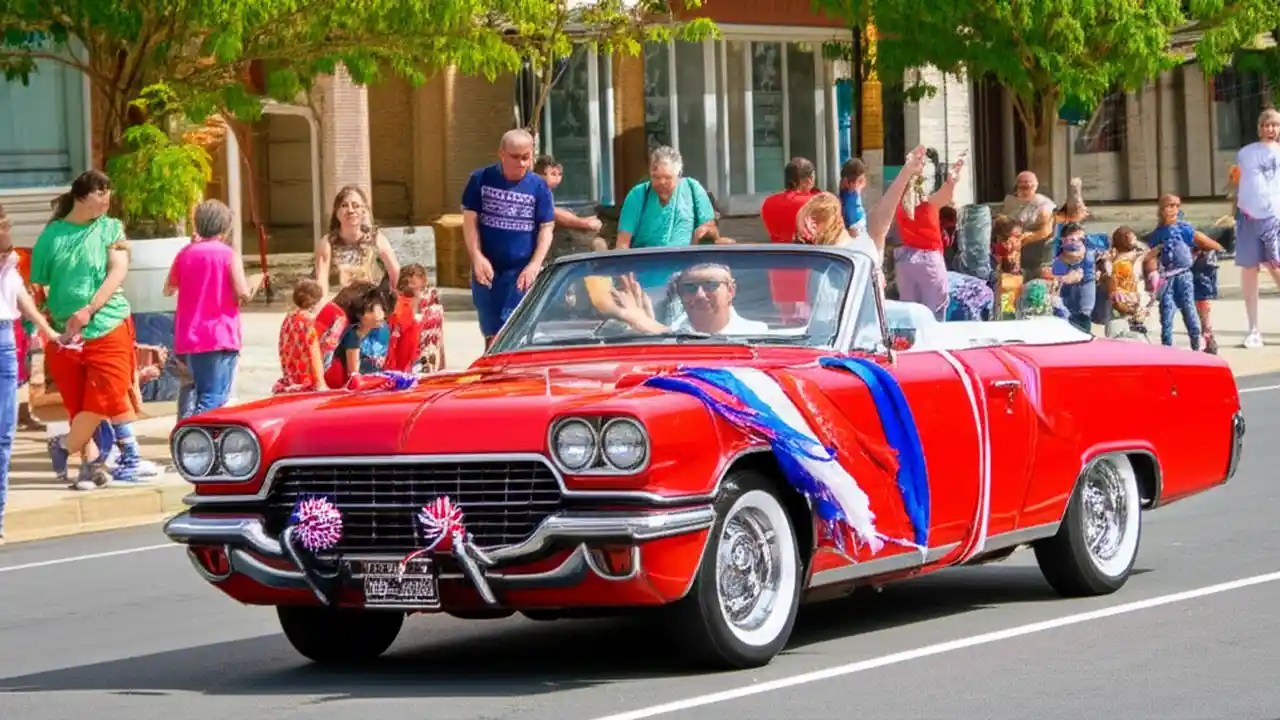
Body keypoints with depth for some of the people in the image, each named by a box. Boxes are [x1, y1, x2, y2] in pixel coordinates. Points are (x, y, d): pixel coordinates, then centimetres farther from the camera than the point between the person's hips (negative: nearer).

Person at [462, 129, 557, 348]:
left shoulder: (539, 186, -2)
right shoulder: (481, 180, 0)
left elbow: (547, 228, -2)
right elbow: (470, 219, 0)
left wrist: (534, 265, -14)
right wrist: (477, 257, -12)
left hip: (521, 272, -2)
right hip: (487, 270, 2)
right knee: (492, 335, 10)